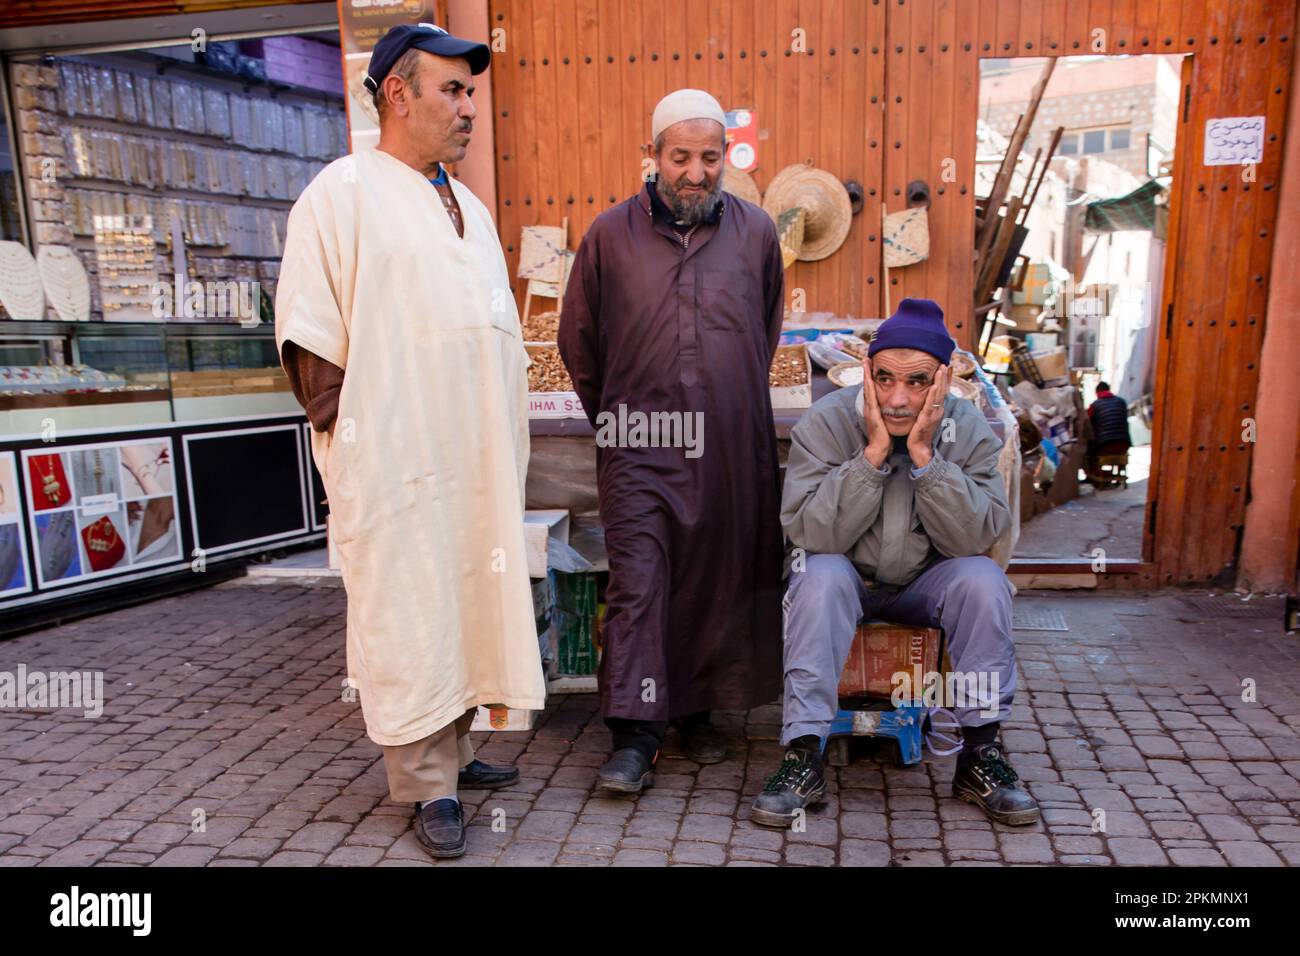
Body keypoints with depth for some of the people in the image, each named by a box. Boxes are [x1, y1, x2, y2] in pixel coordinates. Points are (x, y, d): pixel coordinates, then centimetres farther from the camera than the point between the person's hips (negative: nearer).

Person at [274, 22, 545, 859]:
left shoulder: (469, 209, 19)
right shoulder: (343, 194, -4)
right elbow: (309, 332, -8)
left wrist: (508, 430, 16)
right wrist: (345, 429, -10)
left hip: (479, 460, 7)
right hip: (395, 460, -7)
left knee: (464, 602, 14)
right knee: (406, 616, 1)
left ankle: (453, 747, 30)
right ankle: (429, 785, 13)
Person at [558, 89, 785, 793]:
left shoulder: (756, 231, 8)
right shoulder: (610, 234, 3)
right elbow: (578, 340, 13)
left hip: (732, 448, 2)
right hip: (637, 448, -2)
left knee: (720, 585, 9)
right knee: (636, 584, -7)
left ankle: (699, 712, 27)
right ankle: (633, 740, 0)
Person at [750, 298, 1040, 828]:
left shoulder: (968, 429, -10)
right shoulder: (826, 420, -16)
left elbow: (976, 538, -20)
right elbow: (811, 533, -26)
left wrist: (924, 456, -29)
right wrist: (874, 453, -31)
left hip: (926, 583, 2)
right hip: (846, 581, -2)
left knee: (984, 579, -26)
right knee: (821, 575, -33)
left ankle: (980, 755, -13)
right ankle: (803, 757, -26)